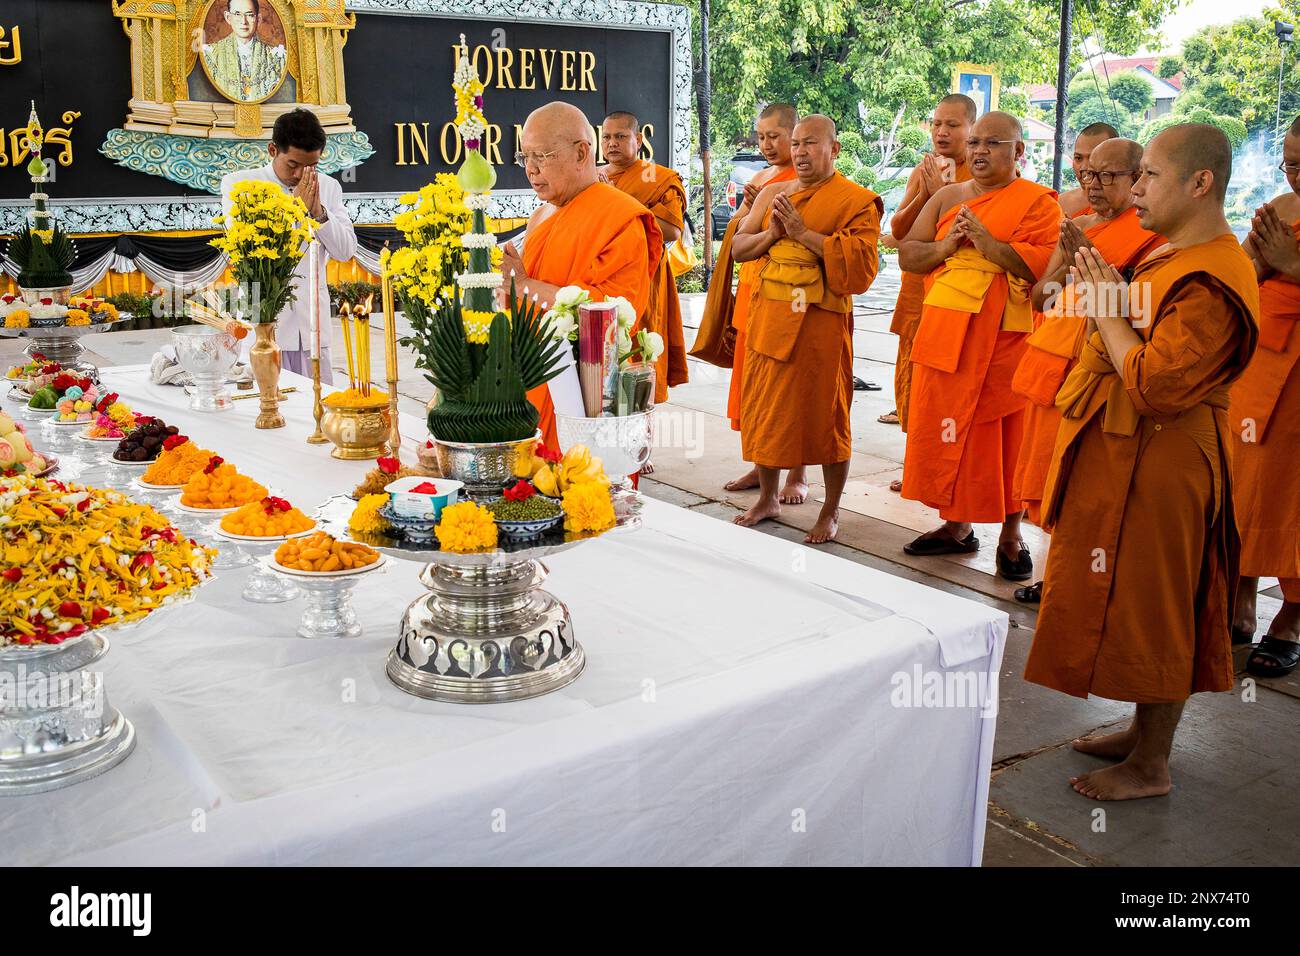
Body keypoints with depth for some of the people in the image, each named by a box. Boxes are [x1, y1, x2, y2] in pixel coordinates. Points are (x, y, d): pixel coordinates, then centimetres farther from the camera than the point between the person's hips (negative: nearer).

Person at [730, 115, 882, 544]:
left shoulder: (857, 201, -4)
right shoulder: (773, 193, 13)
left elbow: (862, 261, -16)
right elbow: (738, 247, 13)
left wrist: (803, 233, -18)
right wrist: (772, 233, -7)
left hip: (821, 321, -5)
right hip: (769, 316, 6)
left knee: (825, 416, 2)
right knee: (765, 409, 11)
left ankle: (831, 512, 16)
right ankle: (768, 498, 28)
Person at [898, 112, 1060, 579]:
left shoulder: (1038, 202, -2)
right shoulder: (947, 197, 15)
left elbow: (1047, 266, -15)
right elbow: (907, 255, 11)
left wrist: (987, 242, -20)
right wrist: (946, 245, -8)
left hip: (1004, 338, -5)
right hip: (944, 333, 5)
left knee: (1004, 434, 1)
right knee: (944, 429, 8)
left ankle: (1011, 537, 14)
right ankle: (956, 526, 24)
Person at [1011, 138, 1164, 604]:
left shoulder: (1150, 236, -6)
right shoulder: (1075, 227, 16)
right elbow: (1040, 297, 16)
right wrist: (1065, 266, -3)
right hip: (1052, 364, 7)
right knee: (1051, 474, 12)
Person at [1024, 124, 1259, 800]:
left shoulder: (1210, 282, -22)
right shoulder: (1176, 256, 12)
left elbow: (1156, 386, -27)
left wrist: (1106, 309, -18)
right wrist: (1110, 302, 5)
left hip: (1155, 466, -10)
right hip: (1127, 456, 10)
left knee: (1149, 606, 1)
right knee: (1130, 603, 19)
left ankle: (1150, 767, 16)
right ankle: (1144, 732, 34)